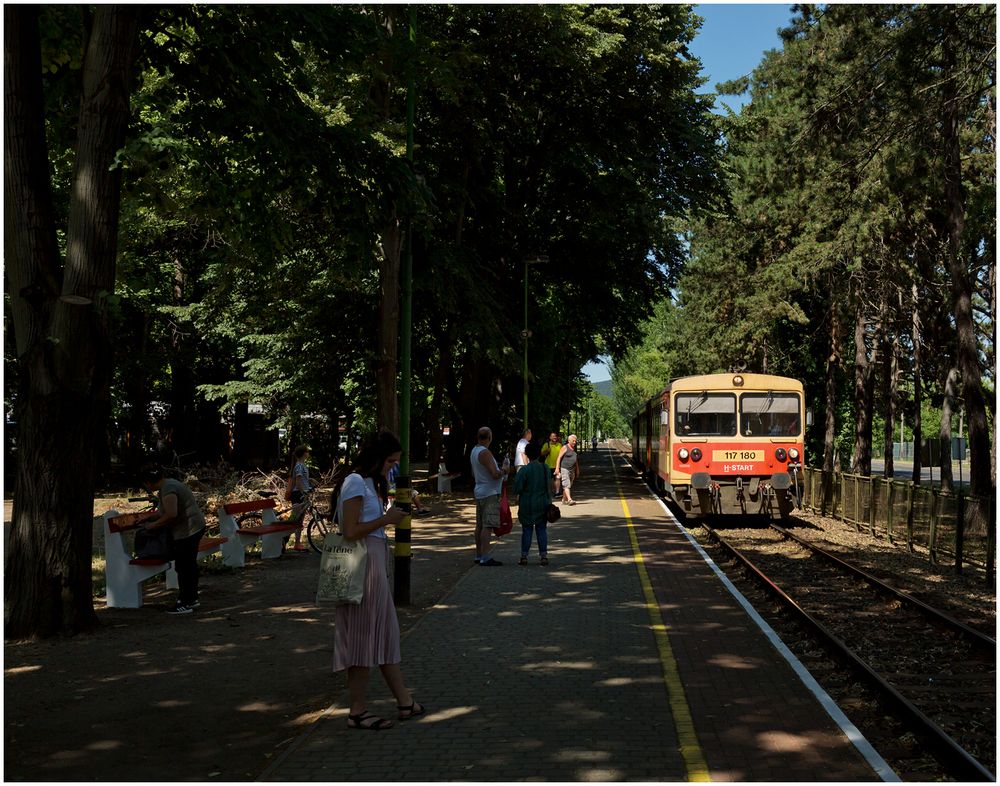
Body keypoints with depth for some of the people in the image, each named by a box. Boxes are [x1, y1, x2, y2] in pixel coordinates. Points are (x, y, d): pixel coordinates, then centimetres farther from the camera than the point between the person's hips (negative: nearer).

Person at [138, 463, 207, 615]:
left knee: (183, 566, -4)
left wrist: (153, 525, -17)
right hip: (195, 527, 11)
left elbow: (171, 514, -28)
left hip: (187, 531, -11)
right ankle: (192, 598, 28)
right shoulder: (168, 484, 12)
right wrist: (149, 518, 11)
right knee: (189, 564, 18)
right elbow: (163, 511, 21)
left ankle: (185, 604, 3)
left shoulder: (167, 490, -20)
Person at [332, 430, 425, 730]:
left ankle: (404, 701, 19)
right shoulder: (356, 483, -14)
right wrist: (386, 519, -14)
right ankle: (357, 711, 5)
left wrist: (390, 517, 7)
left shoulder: (370, 483, 17)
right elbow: (350, 532, -19)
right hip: (363, 567, -10)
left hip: (375, 564, 10)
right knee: (363, 636, -3)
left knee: (385, 633, 13)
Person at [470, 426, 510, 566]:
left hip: (479, 492, 10)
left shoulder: (474, 451, 12)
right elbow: (495, 474, -23)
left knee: (480, 525, 14)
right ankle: (485, 558, -14)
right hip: (490, 493, -10)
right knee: (487, 526, -11)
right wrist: (504, 471, -3)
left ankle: (479, 555, 21)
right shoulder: (485, 453, -18)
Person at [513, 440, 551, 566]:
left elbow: (517, 489, -14)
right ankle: (544, 556, 6)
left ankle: (524, 557, 6)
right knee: (542, 529, 8)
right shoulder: (545, 468, 0)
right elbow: (549, 486, 8)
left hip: (527, 505, -3)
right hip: (543, 504, 3)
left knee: (527, 530, 4)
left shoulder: (524, 470, -14)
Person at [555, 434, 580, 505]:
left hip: (572, 470, 7)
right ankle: (569, 499, -25)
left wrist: (577, 470, 23)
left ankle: (564, 499, 19)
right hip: (564, 469, -7)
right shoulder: (565, 448, -6)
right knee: (566, 485, -14)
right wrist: (557, 468, -16)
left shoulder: (574, 449, 14)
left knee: (569, 485, 10)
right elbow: (559, 458, -9)